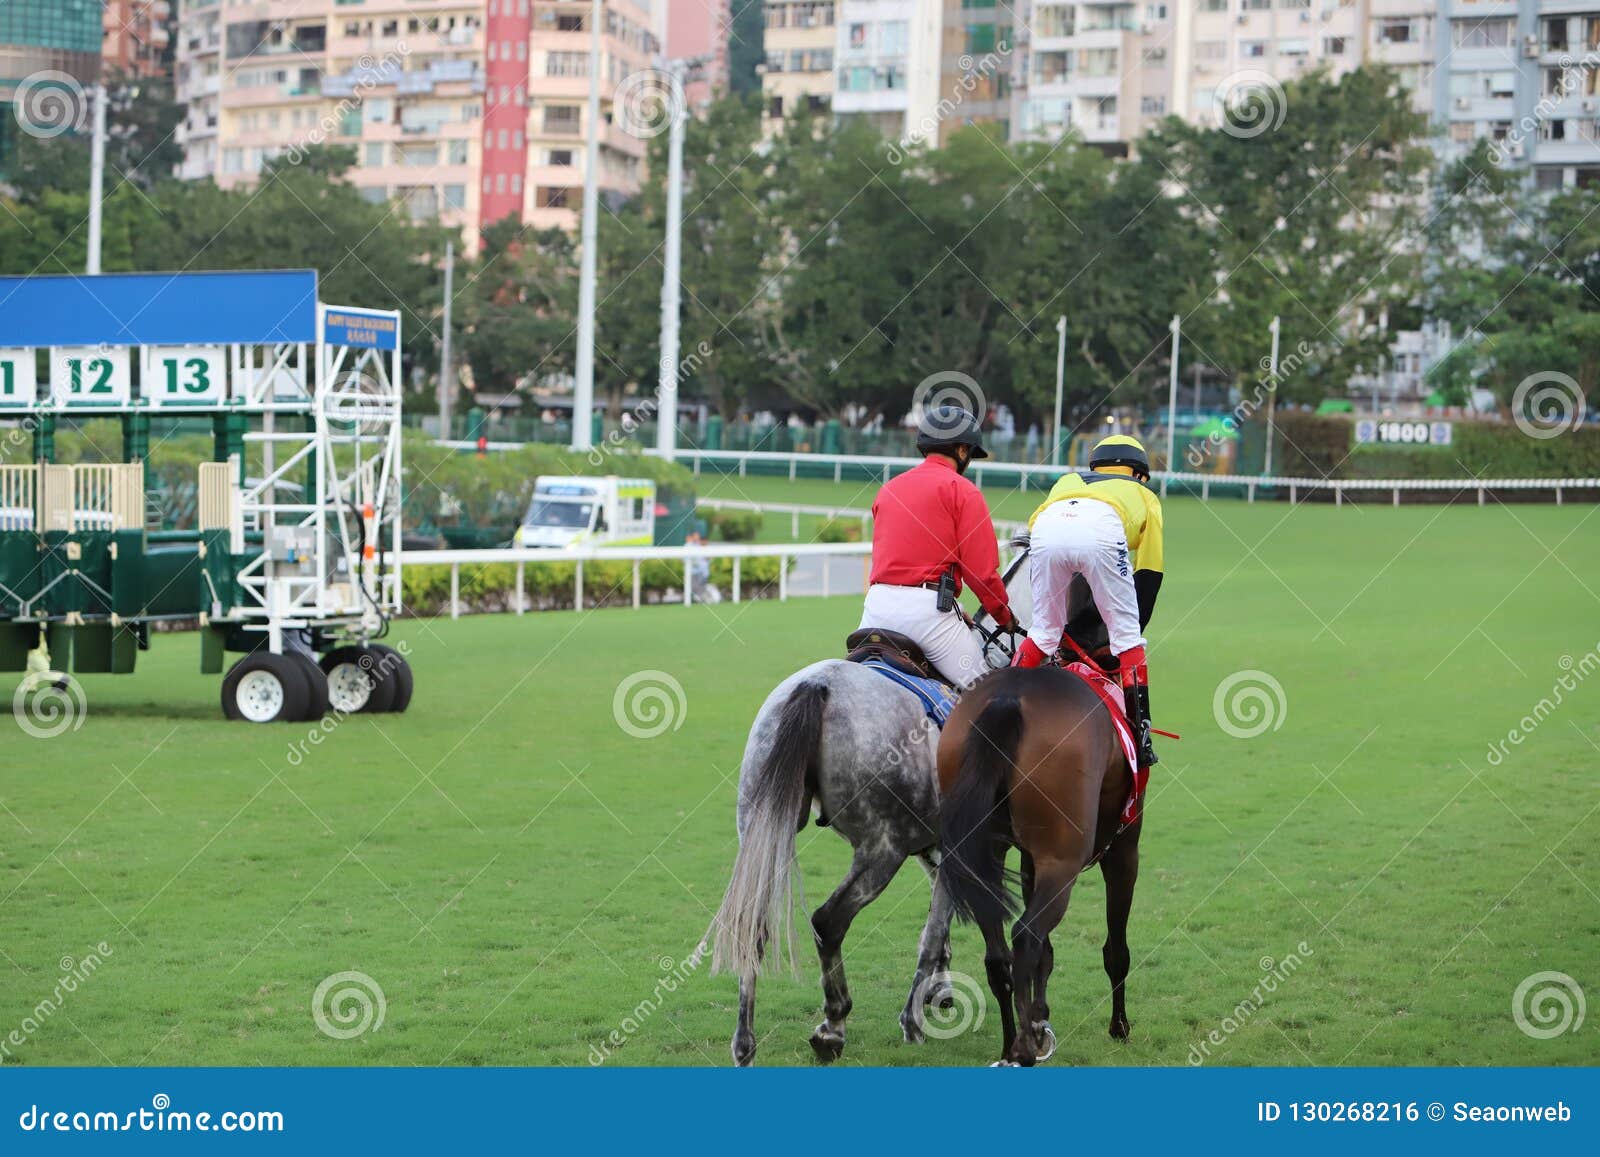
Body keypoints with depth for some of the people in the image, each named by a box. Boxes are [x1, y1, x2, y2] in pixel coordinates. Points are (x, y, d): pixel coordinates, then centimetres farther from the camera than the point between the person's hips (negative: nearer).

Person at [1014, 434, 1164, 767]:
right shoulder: (1144, 496, 39)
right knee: (1126, 635, 9)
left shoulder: (1068, 481, 46)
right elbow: (1149, 573, 32)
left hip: (1045, 529, 2)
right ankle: (1140, 735, 4)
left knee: (1044, 632, 20)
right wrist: (1135, 629, 38)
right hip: (1101, 530, -2)